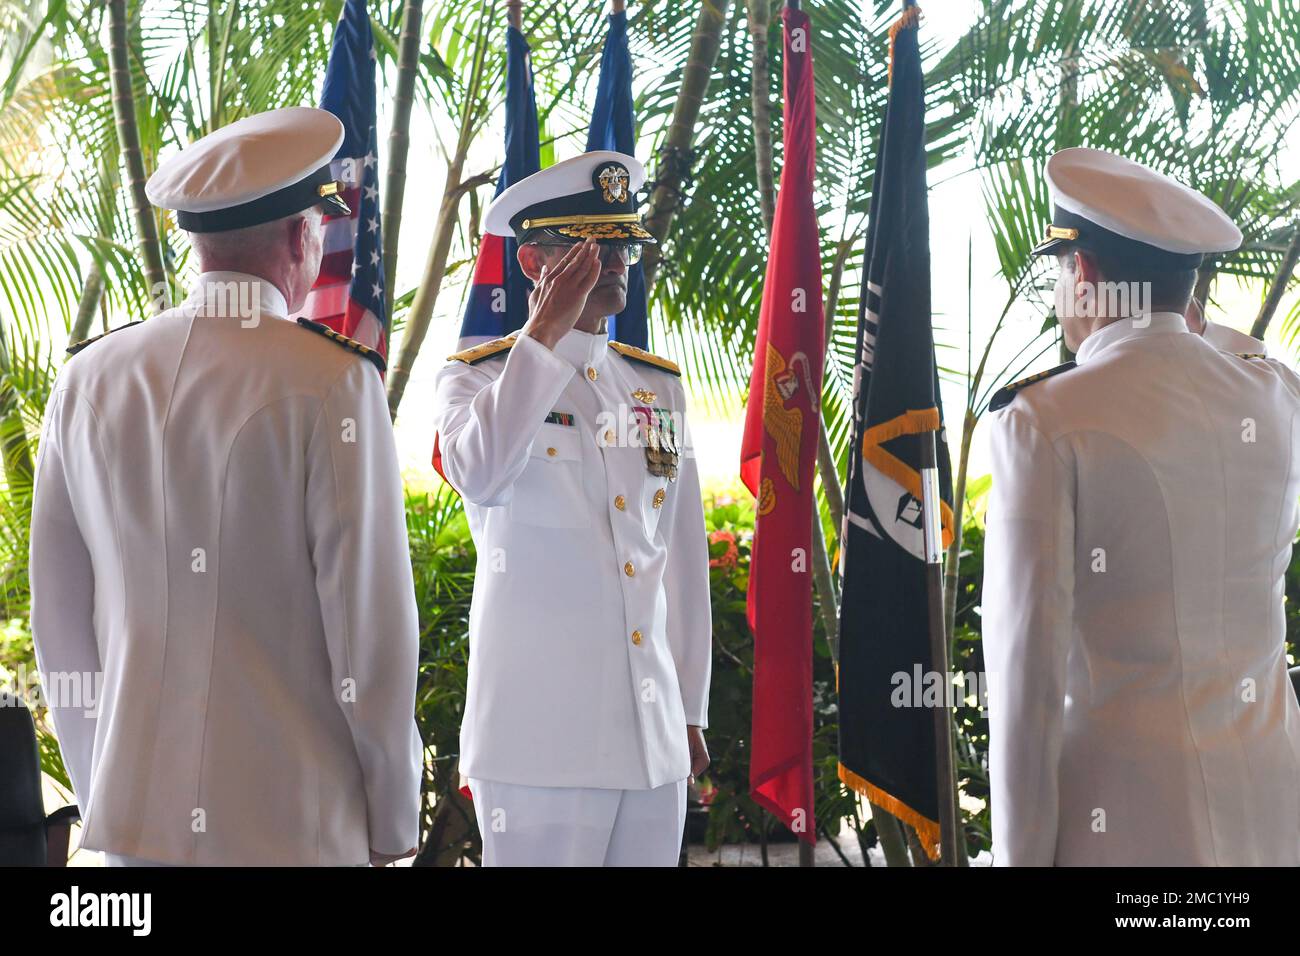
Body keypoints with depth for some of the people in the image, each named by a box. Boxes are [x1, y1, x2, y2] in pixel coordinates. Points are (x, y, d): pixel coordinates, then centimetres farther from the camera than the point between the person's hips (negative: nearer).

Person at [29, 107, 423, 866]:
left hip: (133, 810, 5)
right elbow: (372, 626, -12)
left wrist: (101, 789, 17)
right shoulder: (331, 385, -13)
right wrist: (396, 818, -1)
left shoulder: (90, 380, 2)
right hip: (290, 821, -4)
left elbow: (59, 618, 7)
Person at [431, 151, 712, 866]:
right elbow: (478, 474, -23)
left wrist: (692, 712, 15)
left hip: (654, 735, 5)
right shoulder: (475, 377, 1)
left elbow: (684, 559, 16)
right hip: (541, 739, -5)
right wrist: (547, 329, -16)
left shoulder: (660, 386, 14)